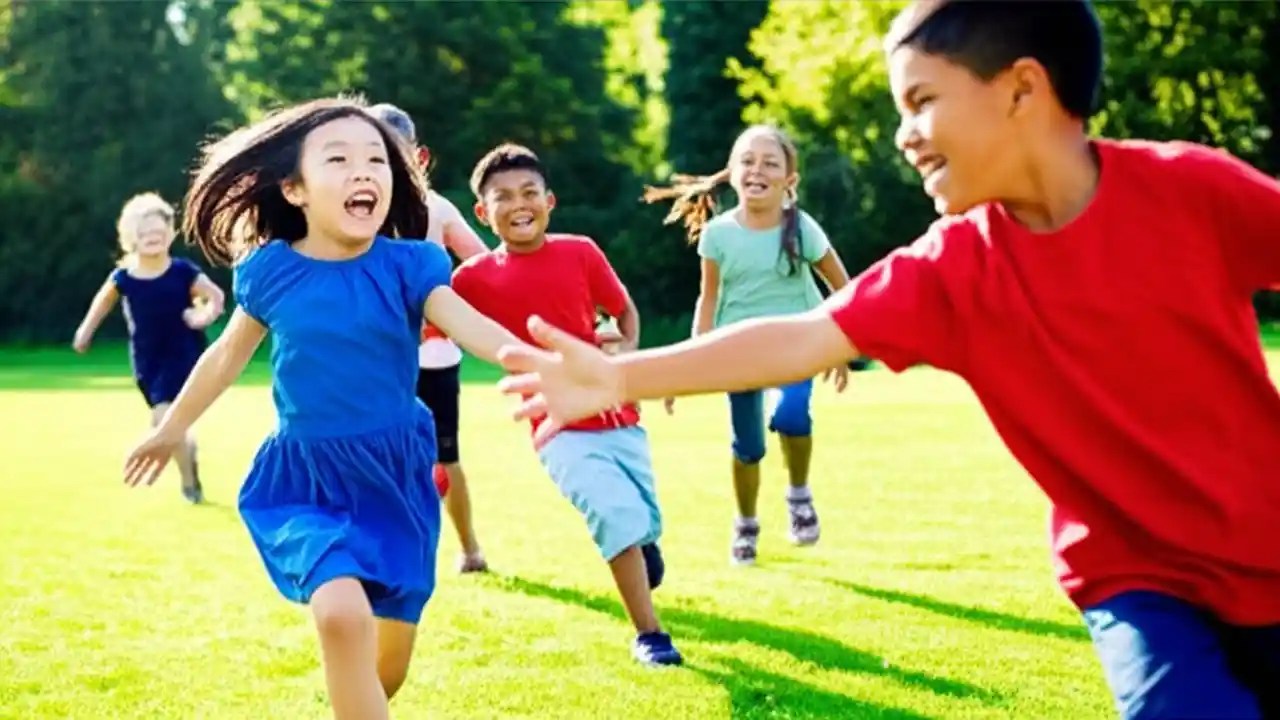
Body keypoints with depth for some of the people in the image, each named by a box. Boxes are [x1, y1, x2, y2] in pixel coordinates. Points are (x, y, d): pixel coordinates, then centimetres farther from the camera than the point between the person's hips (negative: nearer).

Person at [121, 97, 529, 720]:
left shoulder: (408, 265, -10)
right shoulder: (269, 271, -7)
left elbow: (469, 325, -27)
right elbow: (228, 354, 10)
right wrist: (169, 430, 23)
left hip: (394, 474, 1)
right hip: (305, 478, -1)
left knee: (390, 659, 13)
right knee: (341, 615, -27)